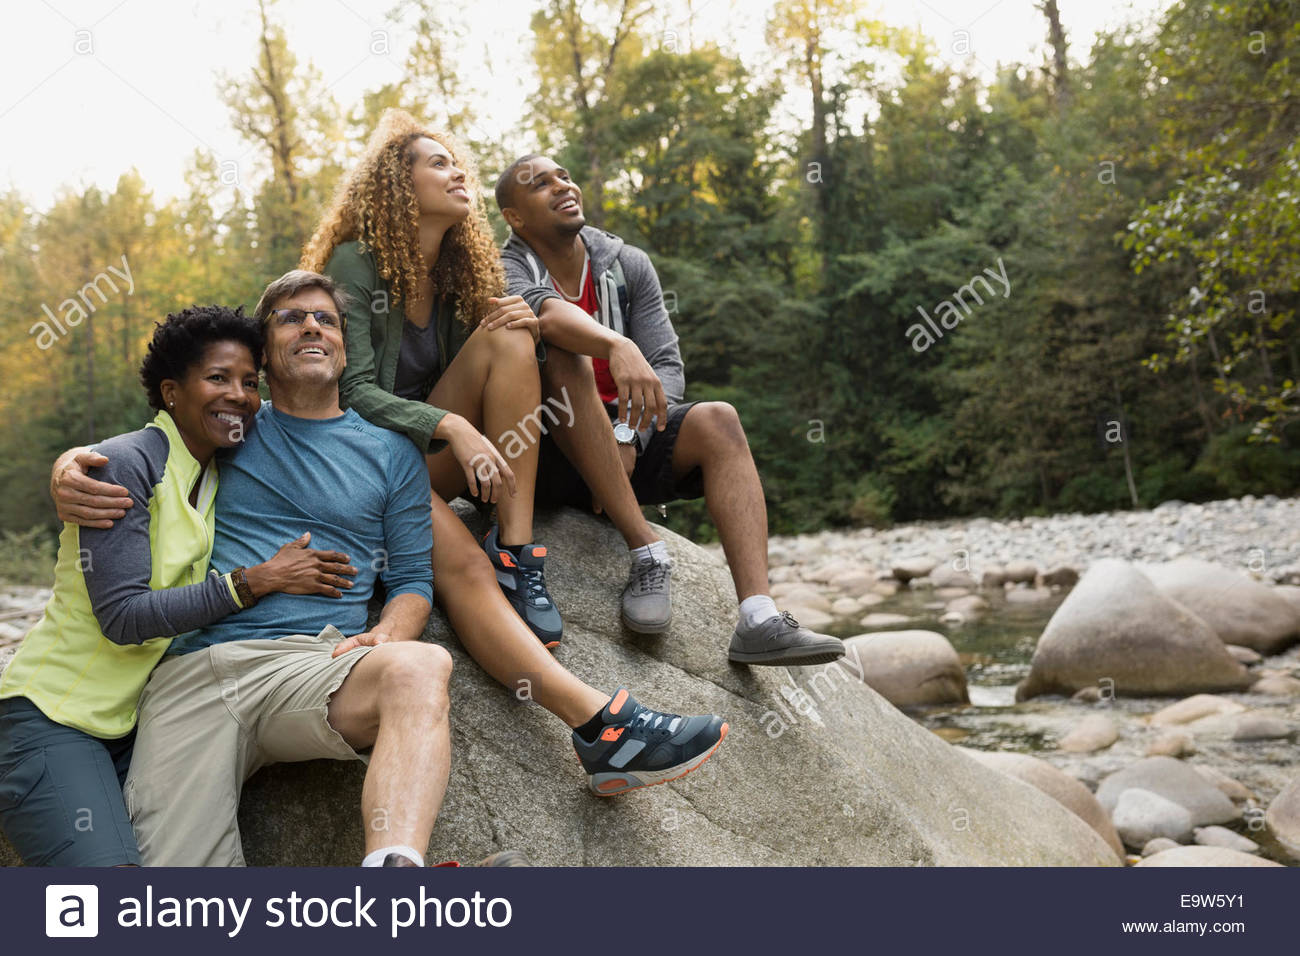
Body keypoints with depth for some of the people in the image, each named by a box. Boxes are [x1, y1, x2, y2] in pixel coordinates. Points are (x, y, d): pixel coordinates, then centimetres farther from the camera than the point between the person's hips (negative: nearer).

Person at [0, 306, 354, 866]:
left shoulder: (221, 478, 9)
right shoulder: (124, 464, -13)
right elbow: (122, 616, -20)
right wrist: (255, 580, -18)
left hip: (140, 717, 6)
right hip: (57, 712, -6)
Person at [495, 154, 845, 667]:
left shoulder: (628, 264, 7)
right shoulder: (502, 270, -6)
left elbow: (667, 367, -2)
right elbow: (544, 311, -32)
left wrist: (629, 436, -20)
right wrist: (617, 345, -52)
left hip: (623, 447, 4)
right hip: (544, 455, -4)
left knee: (717, 420, -20)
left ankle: (759, 619, -33)